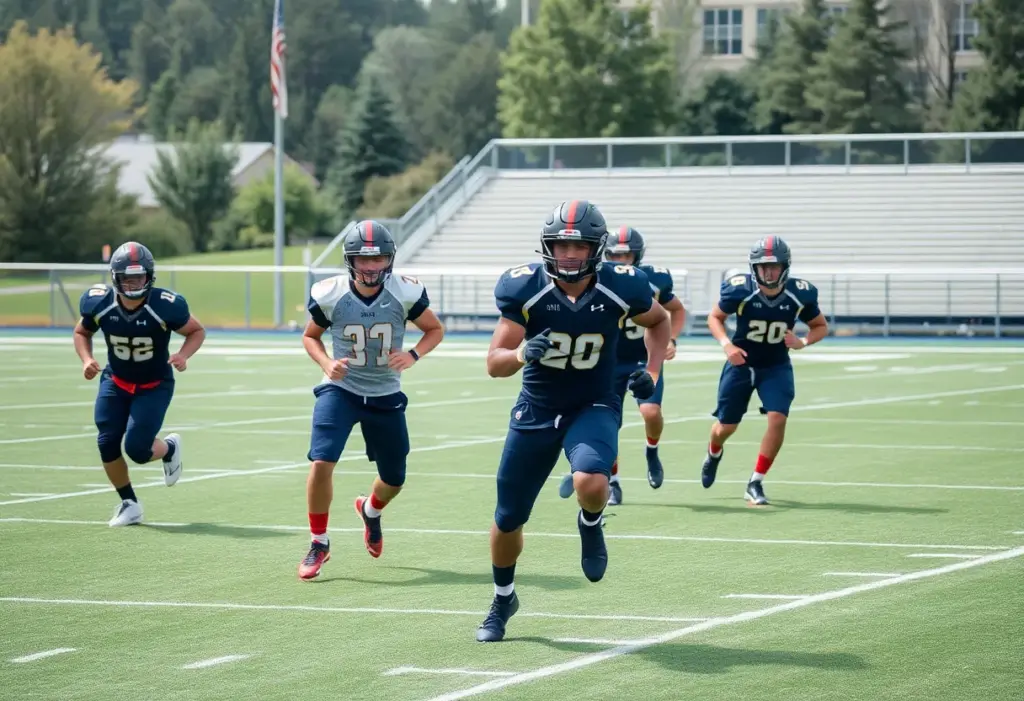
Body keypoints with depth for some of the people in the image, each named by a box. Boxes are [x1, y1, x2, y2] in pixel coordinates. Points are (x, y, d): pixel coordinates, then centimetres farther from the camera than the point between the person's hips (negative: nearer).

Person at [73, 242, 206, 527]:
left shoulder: (165, 306, -27)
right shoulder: (98, 303, -19)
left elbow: (197, 331, -9)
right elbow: (82, 332, 3)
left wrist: (183, 355, -28)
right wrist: (86, 359, -15)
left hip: (154, 385, -3)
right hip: (115, 381, 3)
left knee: (137, 448, -14)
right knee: (107, 444, -7)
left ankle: (170, 449, 24)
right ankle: (129, 503, 17)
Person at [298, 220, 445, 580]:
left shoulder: (405, 294, -15)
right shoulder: (329, 295, -15)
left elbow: (435, 329, 1)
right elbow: (310, 336, 4)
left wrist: (414, 354, -19)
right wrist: (326, 363, -16)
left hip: (385, 396, 2)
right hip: (341, 389, -2)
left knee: (394, 479, 12)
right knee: (321, 462, -21)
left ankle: (371, 510, 50)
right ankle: (319, 543, -2)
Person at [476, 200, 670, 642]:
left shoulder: (620, 288, -15)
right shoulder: (524, 288, -17)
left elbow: (658, 322, 8)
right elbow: (494, 364, -14)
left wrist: (652, 373, -6)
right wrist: (522, 353, -36)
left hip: (594, 407, -1)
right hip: (536, 409, 1)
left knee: (590, 483, -33)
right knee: (508, 519, 9)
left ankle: (590, 524, 5)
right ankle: (503, 600, 37)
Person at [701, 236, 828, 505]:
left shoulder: (800, 294, -17)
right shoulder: (740, 290, -22)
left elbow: (821, 326, 0)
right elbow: (715, 317, -4)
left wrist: (803, 342, -21)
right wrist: (726, 344, -22)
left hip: (776, 367, 1)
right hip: (741, 363, -1)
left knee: (777, 418, -20)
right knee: (726, 425, 8)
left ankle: (755, 483, -7)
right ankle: (714, 454, 46)